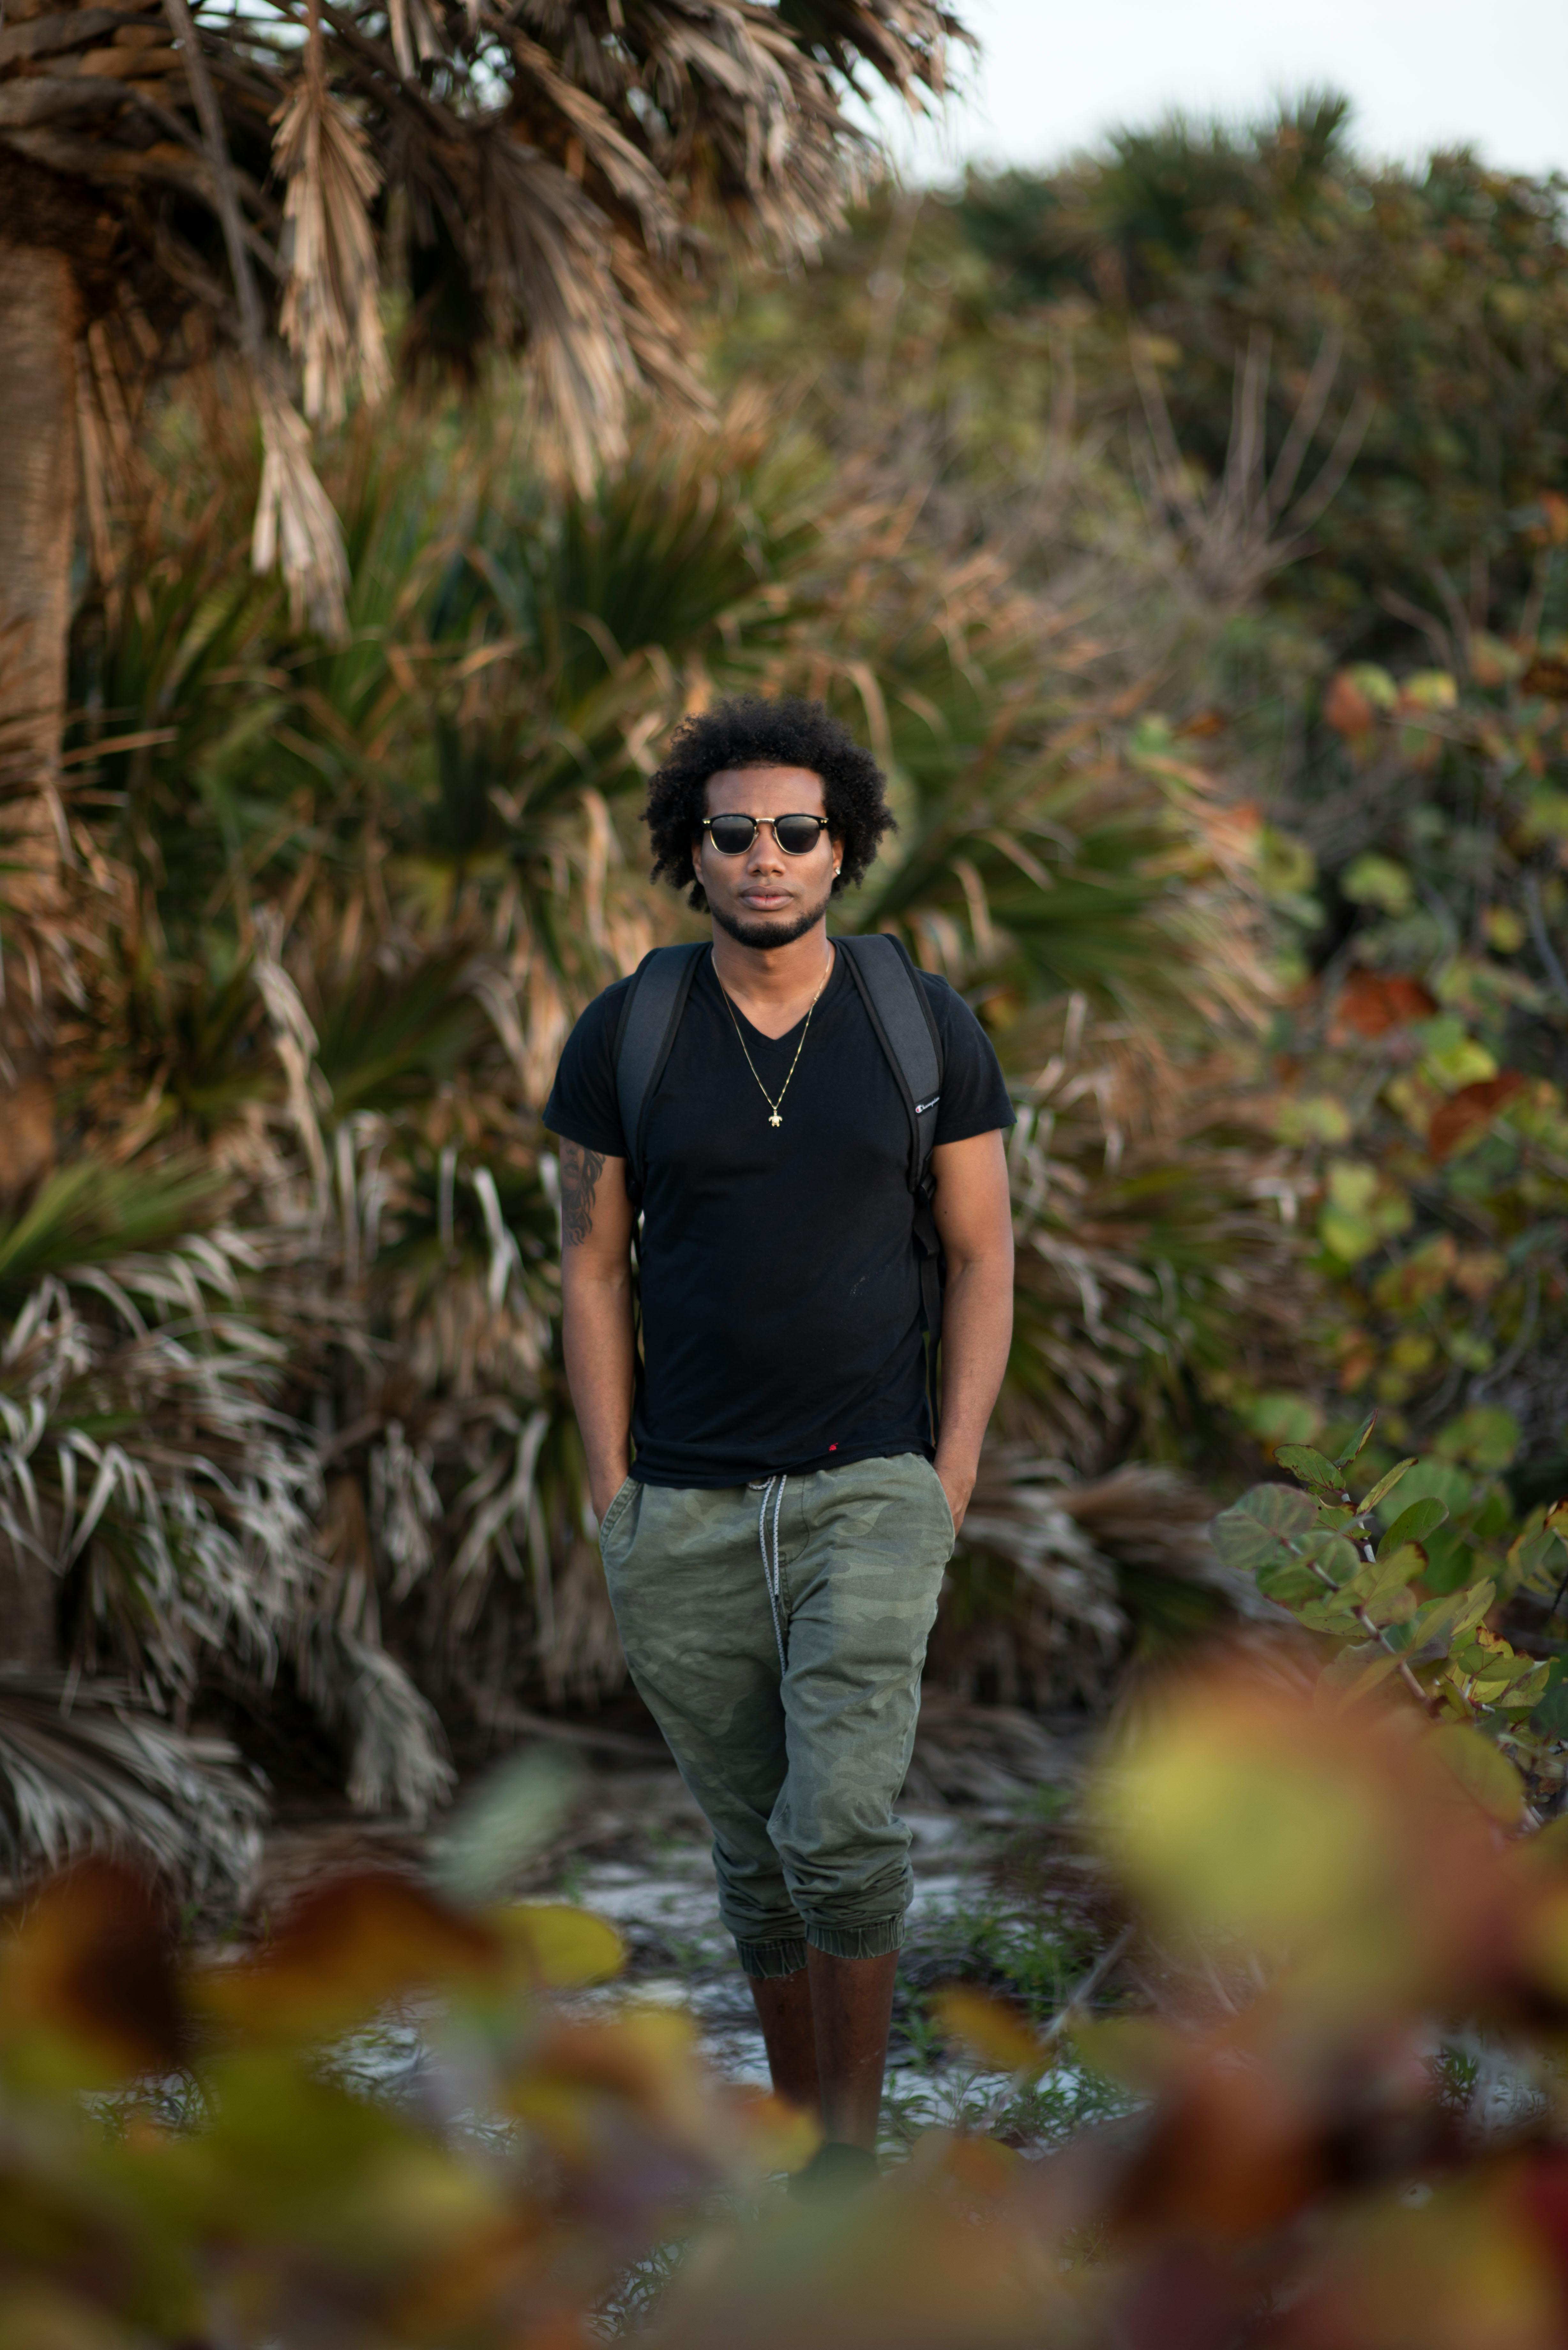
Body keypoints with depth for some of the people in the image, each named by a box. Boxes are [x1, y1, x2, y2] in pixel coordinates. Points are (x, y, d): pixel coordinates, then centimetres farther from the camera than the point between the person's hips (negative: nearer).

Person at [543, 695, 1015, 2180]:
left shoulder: (930, 1030, -4)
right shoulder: (620, 1040, -3)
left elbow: (982, 1262, 2)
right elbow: (592, 1271, 3)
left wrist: (951, 1489, -6)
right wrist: (614, 1504, -2)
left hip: (867, 1498, -2)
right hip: (686, 1513, 2)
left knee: (841, 1828, -18)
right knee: (758, 1851, 11)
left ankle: (855, 2133, 2)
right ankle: (797, 2127, 29)